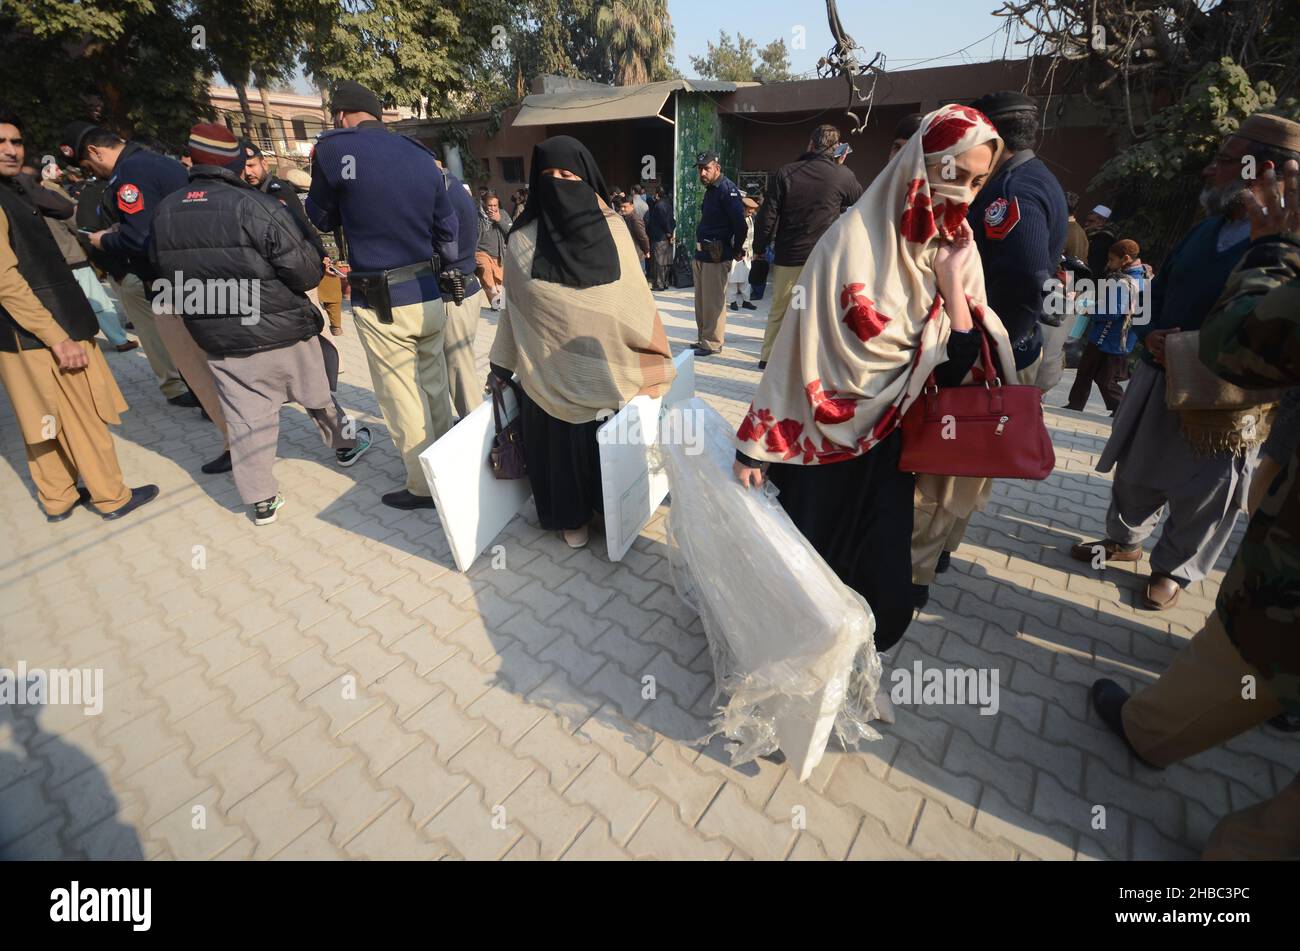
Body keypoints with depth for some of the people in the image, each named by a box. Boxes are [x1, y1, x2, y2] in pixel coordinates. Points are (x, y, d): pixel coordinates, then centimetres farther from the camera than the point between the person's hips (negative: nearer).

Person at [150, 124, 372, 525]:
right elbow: (306, 273, -18)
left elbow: (164, 271, 11)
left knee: (246, 419, 10)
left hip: (219, 341, 5)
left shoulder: (165, 212, 2)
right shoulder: (256, 205, -16)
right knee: (317, 397, 18)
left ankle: (261, 500, 16)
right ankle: (344, 446, 40)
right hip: (281, 332, -4)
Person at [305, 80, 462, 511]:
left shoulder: (334, 149, -7)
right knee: (435, 389, 17)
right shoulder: (423, 156, 8)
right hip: (429, 296, 6)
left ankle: (424, 487, 15)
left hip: (382, 303, -5)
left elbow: (321, 218, 6)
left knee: (403, 400, 4)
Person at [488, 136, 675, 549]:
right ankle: (571, 515, 29)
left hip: (606, 365, 0)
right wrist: (502, 364, 8)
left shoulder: (612, 229, -1)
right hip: (549, 370, 0)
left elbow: (636, 294, 3)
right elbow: (515, 305, 6)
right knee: (559, 441, 8)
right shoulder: (523, 238, 0)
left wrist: (653, 354, 2)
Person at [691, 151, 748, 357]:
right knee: (701, 300, 15)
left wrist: (736, 250, -11)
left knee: (713, 301, -6)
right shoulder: (710, 189, 18)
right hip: (702, 254, 10)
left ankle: (712, 343, 2)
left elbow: (740, 222, -19)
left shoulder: (727, 189, -12)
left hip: (717, 256, -10)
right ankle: (703, 338, 26)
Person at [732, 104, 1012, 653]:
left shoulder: (956, 250, 2)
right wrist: (756, 442, -17)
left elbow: (959, 366, -3)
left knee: (880, 574, 14)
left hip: (890, 443, 5)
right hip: (824, 440, -4)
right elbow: (803, 345, -17)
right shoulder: (855, 239, -15)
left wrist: (953, 283, -14)